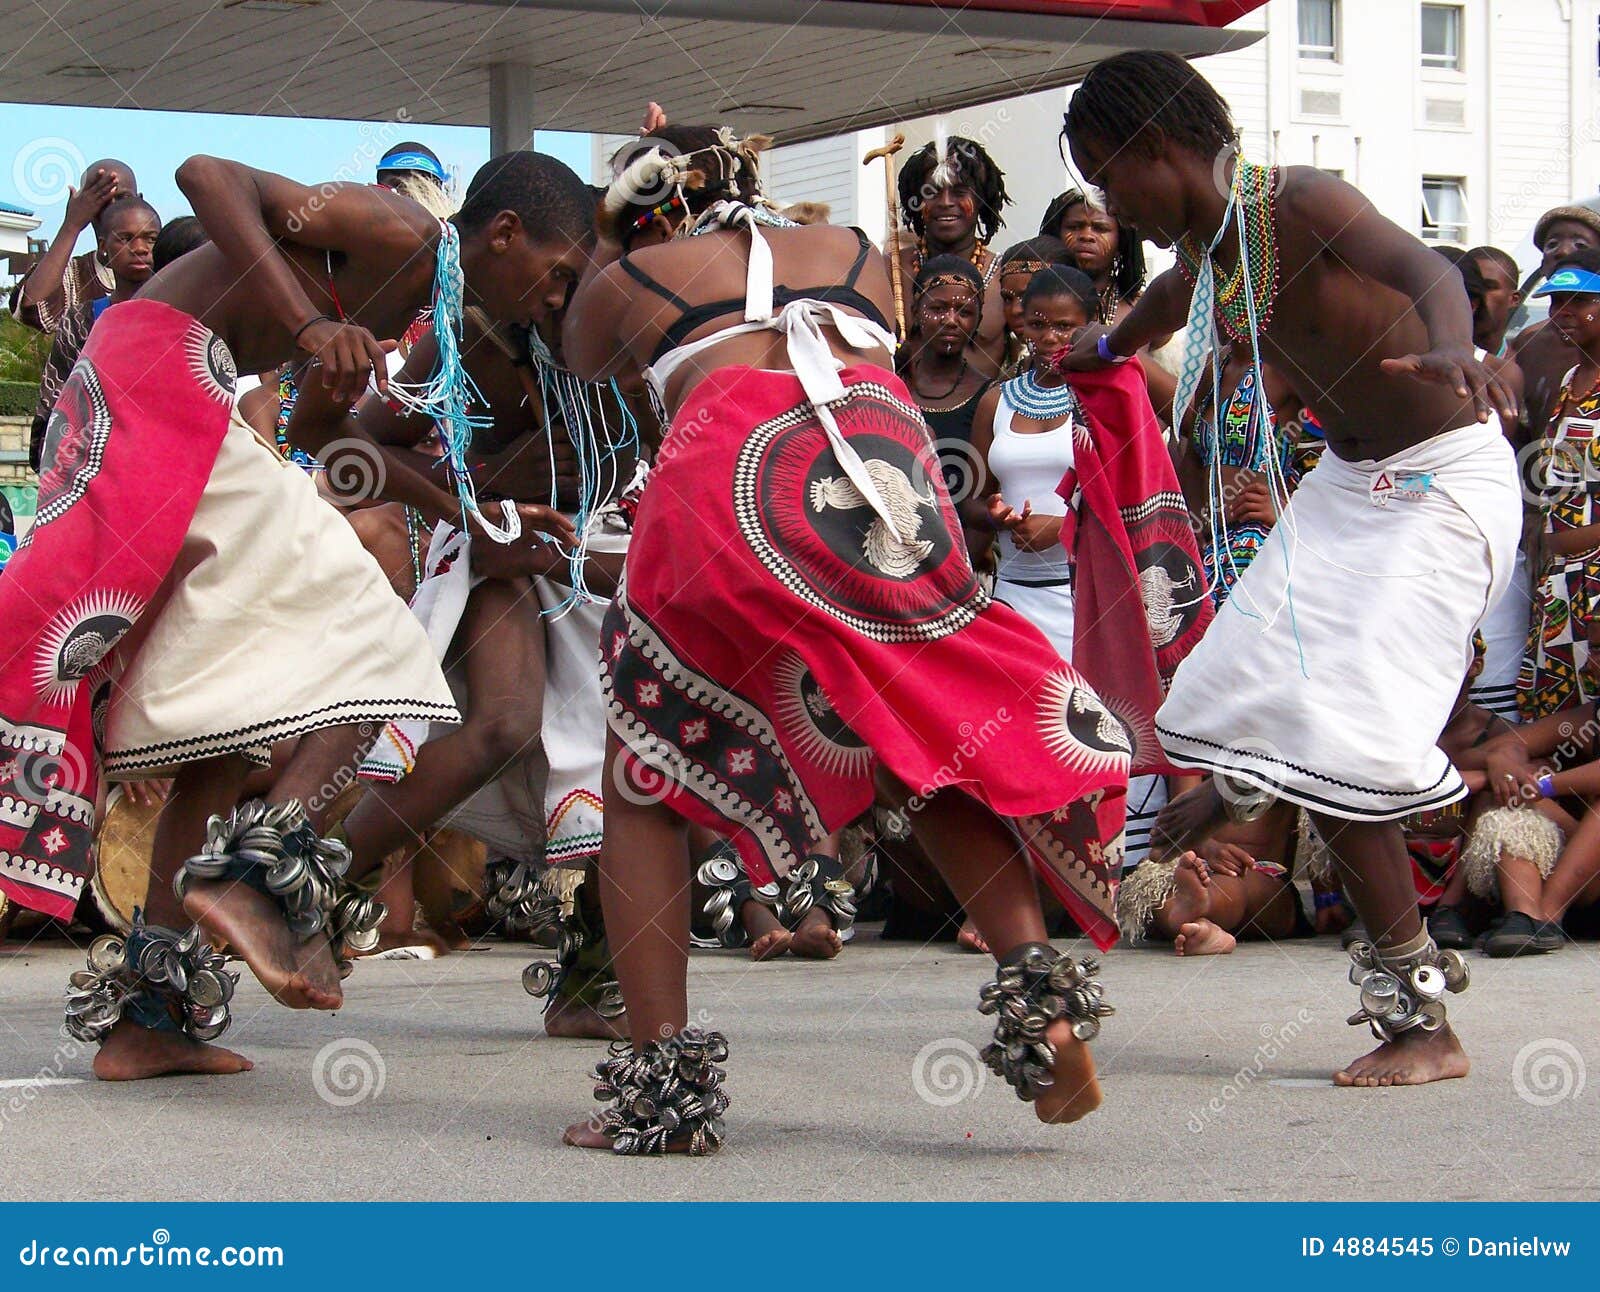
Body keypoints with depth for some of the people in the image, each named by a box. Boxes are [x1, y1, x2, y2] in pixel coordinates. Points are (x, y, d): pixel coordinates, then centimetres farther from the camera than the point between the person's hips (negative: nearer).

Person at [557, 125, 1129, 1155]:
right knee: (942, 740, 23)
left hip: (731, 472, -2)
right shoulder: (855, 251, 32)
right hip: (889, 470, 2)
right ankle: (1042, 992, 2)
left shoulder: (633, 278, 26)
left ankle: (663, 1078, 4)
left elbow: (583, 365, 47)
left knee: (645, 779, 14)